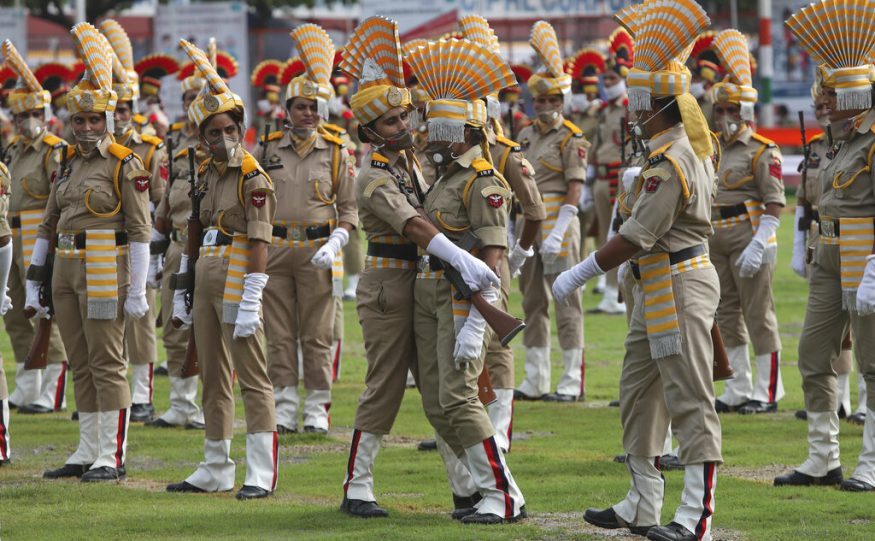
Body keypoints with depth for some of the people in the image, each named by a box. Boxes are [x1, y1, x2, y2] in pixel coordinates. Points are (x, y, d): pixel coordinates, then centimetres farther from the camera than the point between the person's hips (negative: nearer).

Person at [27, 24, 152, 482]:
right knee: (81, 366, 11)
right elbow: (48, 224, 17)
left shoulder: (126, 166, -7)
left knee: (107, 365, -6)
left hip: (105, 271, -7)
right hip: (67, 272, 7)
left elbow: (141, 230, -10)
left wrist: (137, 290, -14)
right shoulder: (69, 164, 14)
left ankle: (111, 457, -3)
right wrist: (33, 280, 13)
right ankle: (87, 452, 17)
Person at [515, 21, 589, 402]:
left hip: (558, 221, -8)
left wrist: (557, 233, -22)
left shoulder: (571, 139, -7)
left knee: (565, 300, -6)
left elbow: (575, 189, -14)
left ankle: (572, 382, -4)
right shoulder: (527, 135, 14)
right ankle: (535, 381, 15)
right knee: (532, 301, 10)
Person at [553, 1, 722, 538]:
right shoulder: (693, 144, 8)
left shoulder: (671, 164, -21)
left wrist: (580, 274, -13)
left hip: (679, 287, -11)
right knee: (639, 394, 15)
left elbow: (638, 237, -21)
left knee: (690, 399, -8)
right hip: (658, 290, 11)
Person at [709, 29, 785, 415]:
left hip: (749, 238, -8)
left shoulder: (763, 152, -10)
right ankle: (738, 390, 16)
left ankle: (767, 392, 3)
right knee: (727, 314, 10)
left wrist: (758, 245, -21)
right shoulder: (715, 148, 12)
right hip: (717, 240, 8)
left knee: (759, 314, -3)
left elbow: (775, 203, -15)